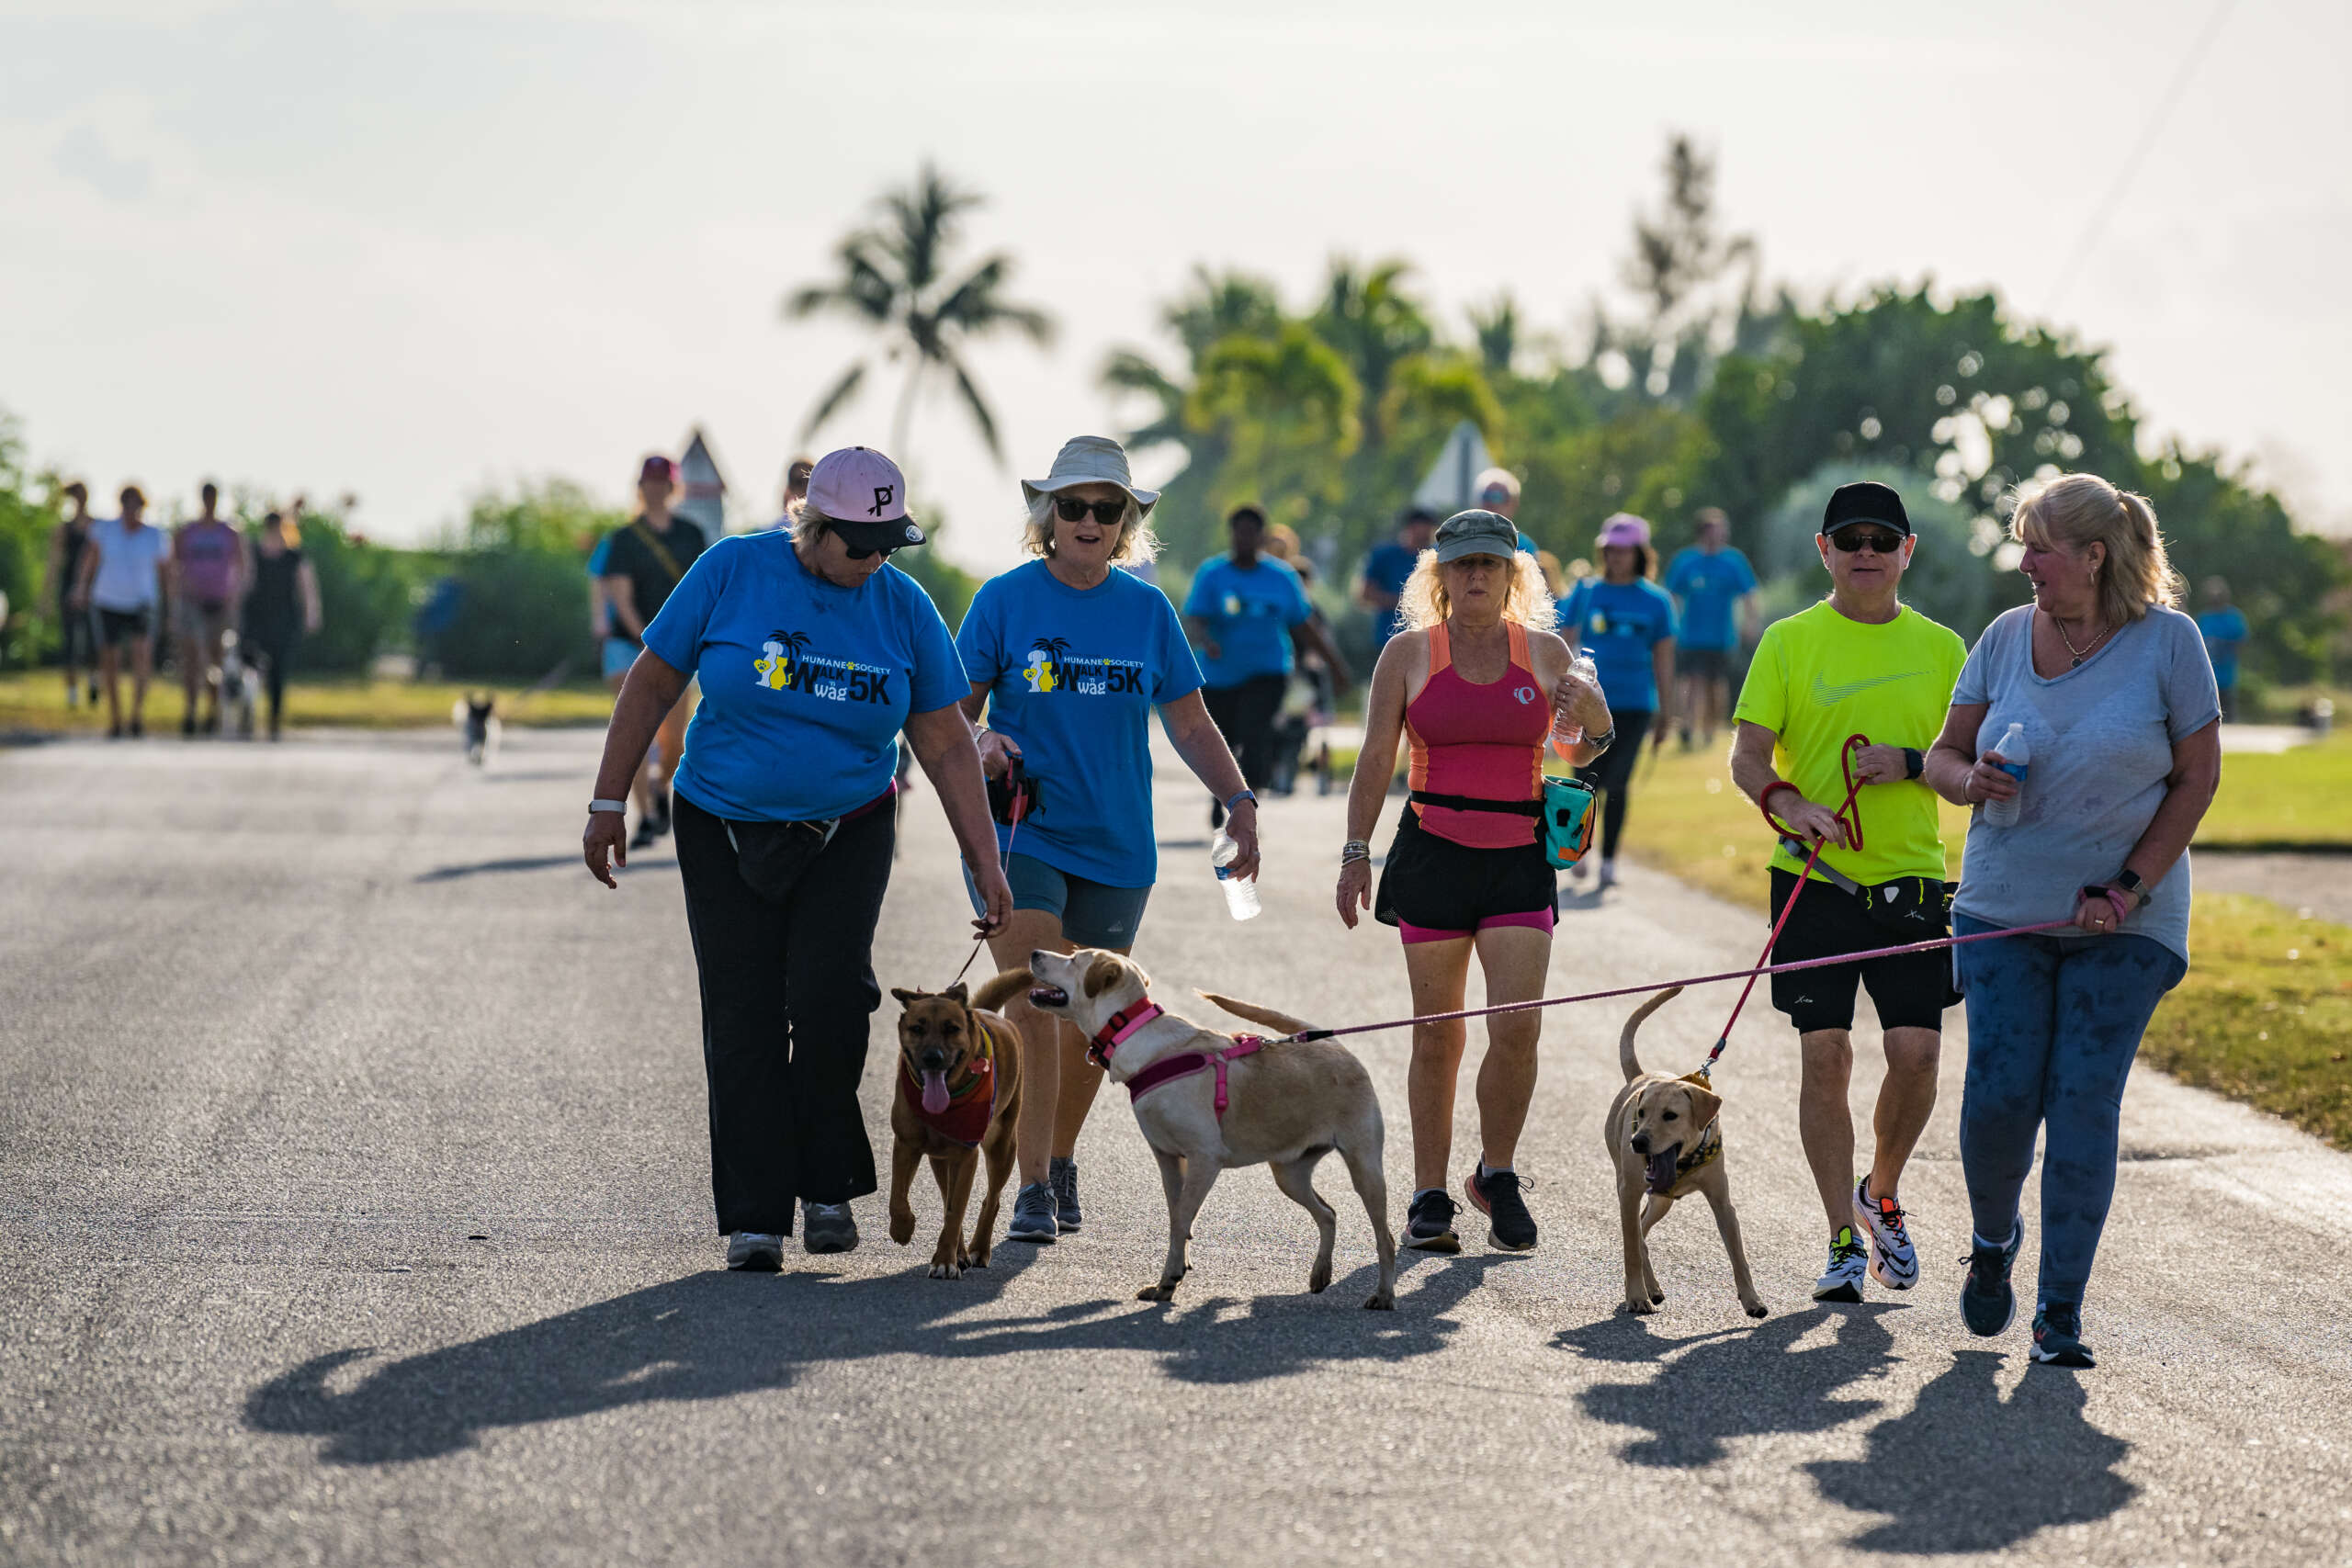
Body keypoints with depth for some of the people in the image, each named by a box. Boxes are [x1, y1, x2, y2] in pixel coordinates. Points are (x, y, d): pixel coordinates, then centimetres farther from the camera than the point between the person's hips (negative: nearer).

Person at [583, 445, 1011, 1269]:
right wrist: (609, 803, -5)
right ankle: (755, 1216, 2)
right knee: (743, 1016, -4)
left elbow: (946, 744, 1)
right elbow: (652, 684, -3)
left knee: (829, 994, -17)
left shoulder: (904, 607, -4)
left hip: (846, 835, 1)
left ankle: (828, 1187, 0)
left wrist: (985, 862, -2)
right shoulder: (731, 571, -10)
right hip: (725, 829, 0)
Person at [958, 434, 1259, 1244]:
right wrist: (982, 743, -25)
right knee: (1035, 1007, -16)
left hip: (1115, 844, 3)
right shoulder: (1005, 600, -2)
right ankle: (1032, 1186, -13)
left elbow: (1189, 724, 9)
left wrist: (1240, 800, -4)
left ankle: (1061, 1160, 32)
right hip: (1021, 835, -3)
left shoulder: (1148, 611, 6)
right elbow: (953, 714, -2)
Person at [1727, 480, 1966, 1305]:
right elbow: (1748, 756, -1)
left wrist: (1912, 764, -11)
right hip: (1815, 877, -1)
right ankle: (1845, 1240, 3)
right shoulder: (1789, 641, 3)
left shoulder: (1940, 647, 8)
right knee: (1824, 1053, -5)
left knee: (1916, 1051, -8)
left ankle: (1882, 1193, 20)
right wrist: (1789, 803, -21)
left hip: (1909, 876, 1)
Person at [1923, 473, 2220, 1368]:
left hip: (2125, 926, -2)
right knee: (1998, 1094, -8)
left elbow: (2197, 776, -2)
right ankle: (1993, 1242, 23)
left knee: (2083, 1107, -7)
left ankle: (2060, 1310, 2)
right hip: (2005, 910, 2)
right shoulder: (2007, 638, 3)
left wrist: (2132, 887, -11)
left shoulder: (2167, 641, -5)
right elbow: (1943, 755, 10)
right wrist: (1970, 779, -15)